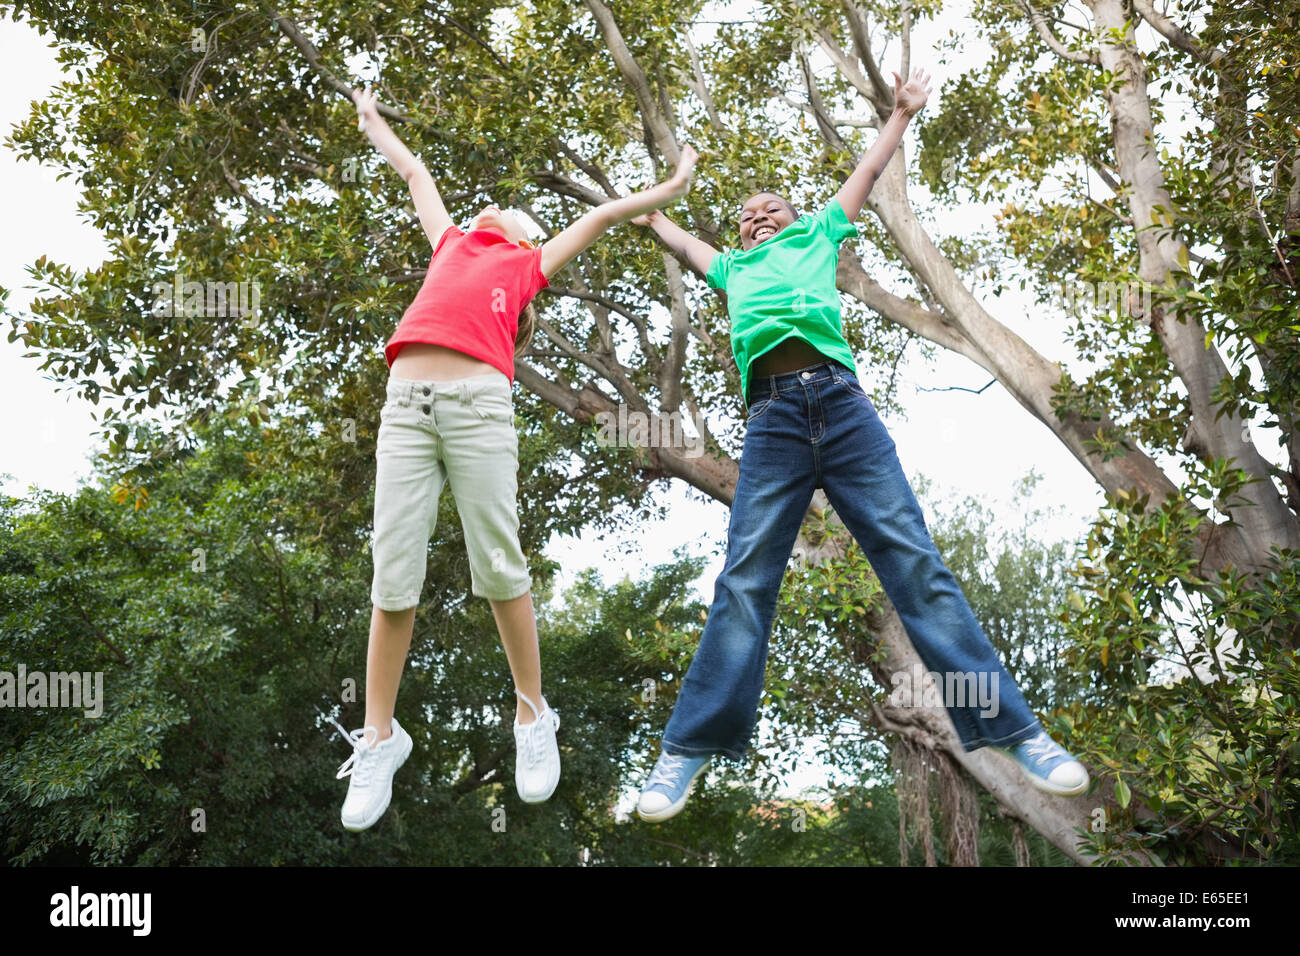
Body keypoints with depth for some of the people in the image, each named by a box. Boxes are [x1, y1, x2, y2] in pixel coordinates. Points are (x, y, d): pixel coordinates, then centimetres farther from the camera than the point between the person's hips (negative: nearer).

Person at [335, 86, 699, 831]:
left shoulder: (529, 264, 25)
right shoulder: (449, 244, 31)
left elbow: (603, 216, 35)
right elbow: (416, 173, 46)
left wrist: (670, 188, 41)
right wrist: (373, 122, 62)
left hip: (479, 403, -2)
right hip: (406, 401, 2)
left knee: (499, 567, -4)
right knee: (394, 576, -2)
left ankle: (534, 718, 11)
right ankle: (380, 739, 7)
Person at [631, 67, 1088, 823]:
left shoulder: (817, 237, 29)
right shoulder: (734, 269, 34)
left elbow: (868, 173, 41)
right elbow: (686, 241, 53)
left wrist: (903, 111, 50)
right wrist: (651, 218, 68)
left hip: (842, 402, -1)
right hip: (772, 419, 1)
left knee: (916, 562, -8)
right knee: (744, 581, -8)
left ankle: (1010, 726, -8)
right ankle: (693, 746, -6)